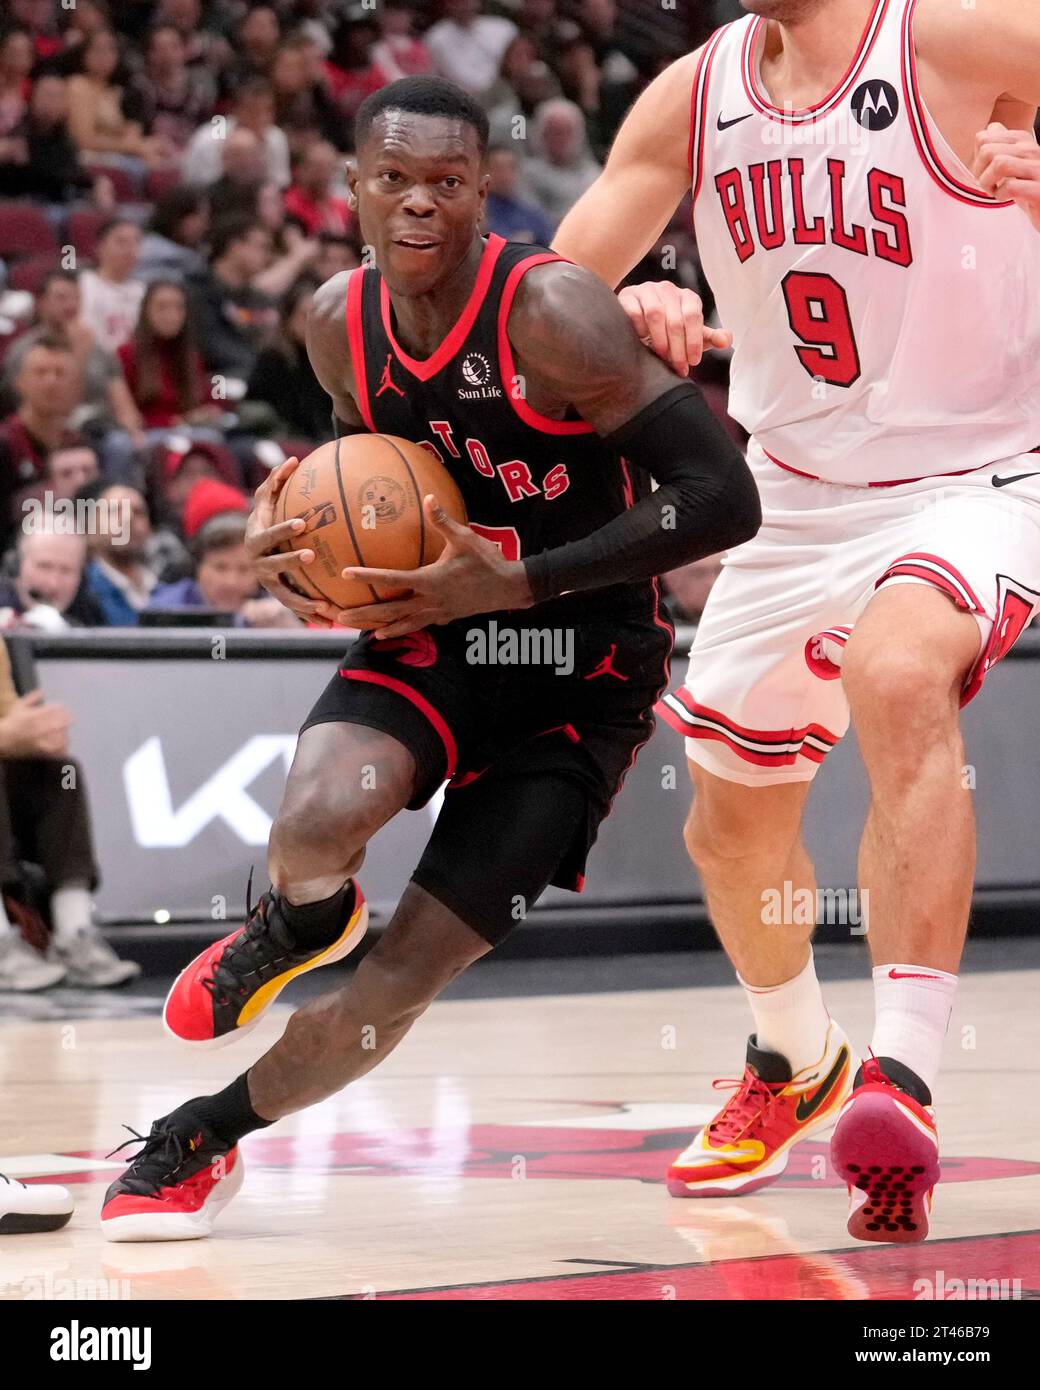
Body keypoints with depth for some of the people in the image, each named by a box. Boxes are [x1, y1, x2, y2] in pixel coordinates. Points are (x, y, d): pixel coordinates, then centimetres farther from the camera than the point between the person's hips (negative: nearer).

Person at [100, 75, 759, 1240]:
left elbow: (722, 498, -27)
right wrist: (289, 541, -7)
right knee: (319, 818, -31)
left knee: (403, 978, -5)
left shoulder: (547, 313, -24)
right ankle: (298, 925, 6)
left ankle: (200, 1138, 20)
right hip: (430, 634, 4)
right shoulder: (340, 324, -5)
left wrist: (521, 582, -29)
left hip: (577, 678, -3)